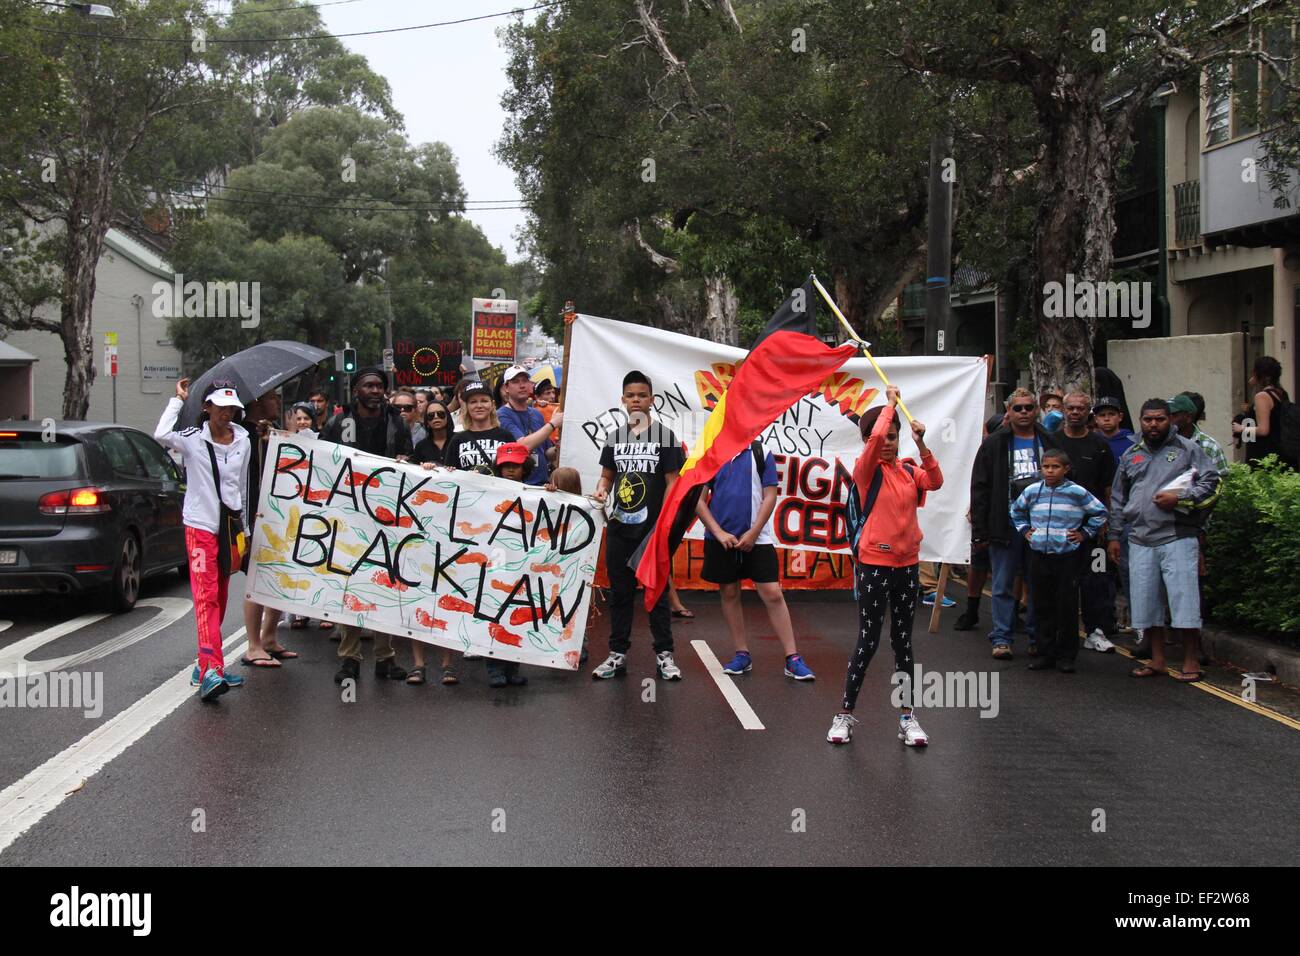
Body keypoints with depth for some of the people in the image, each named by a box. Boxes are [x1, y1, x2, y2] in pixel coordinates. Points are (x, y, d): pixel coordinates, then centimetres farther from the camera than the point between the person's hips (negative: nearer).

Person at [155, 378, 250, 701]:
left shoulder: (242, 441, 10)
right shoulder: (193, 439, -5)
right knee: (206, 596, -14)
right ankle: (210, 671, -23)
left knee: (220, 598, 11)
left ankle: (207, 664, 22)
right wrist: (178, 400, -14)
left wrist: (245, 527, 18)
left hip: (230, 525, 5)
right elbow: (162, 435, -26)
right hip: (201, 525, -5)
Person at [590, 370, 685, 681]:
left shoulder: (665, 436, -1)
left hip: (653, 528, -4)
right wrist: (601, 491, -8)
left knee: (657, 591, 1)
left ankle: (664, 655, 7)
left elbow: (671, 482, -3)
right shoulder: (614, 437, 10)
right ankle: (618, 654, 15)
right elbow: (607, 475, 16)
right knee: (620, 591, 9)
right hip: (619, 528, 4)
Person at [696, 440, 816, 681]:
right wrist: (719, 533, -8)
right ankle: (742, 655, 20)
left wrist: (753, 533, -8)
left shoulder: (761, 453, 2)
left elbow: (769, 496, 0)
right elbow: (699, 500, 2)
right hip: (721, 539, 2)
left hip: (756, 538, -1)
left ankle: (793, 659, -3)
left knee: (773, 594, -6)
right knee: (729, 594, 8)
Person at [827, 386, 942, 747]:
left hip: (906, 566, 4)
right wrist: (890, 402, -13)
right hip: (873, 565, -4)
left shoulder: (909, 470, 7)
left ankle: (907, 717, 16)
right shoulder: (866, 469, -6)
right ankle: (845, 714, 9)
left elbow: (935, 481, -12)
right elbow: (875, 439, -24)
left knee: (903, 642, 10)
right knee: (868, 643, -2)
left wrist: (921, 445, -21)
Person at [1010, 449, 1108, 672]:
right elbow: (1016, 510, 25)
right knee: (1042, 606, 8)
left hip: (1068, 556, -3)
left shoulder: (1077, 493, -5)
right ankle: (1045, 653, 16)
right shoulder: (1032, 491, 5)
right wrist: (1024, 530, 14)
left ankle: (1066, 656, 7)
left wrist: (1085, 534, 1)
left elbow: (1100, 512, 6)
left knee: (1067, 607, 0)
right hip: (1039, 556, 3)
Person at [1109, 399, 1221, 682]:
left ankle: (1190, 662, 1)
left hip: (1178, 537, -5)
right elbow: (1118, 498, 21)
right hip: (1140, 540, 5)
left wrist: (1180, 499, -14)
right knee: (1146, 602, 7)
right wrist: (1114, 535, 16)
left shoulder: (1187, 449, 4)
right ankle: (1157, 660, 17)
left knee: (1184, 598, -7)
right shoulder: (1131, 455, 18)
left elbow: (1212, 482, -3)